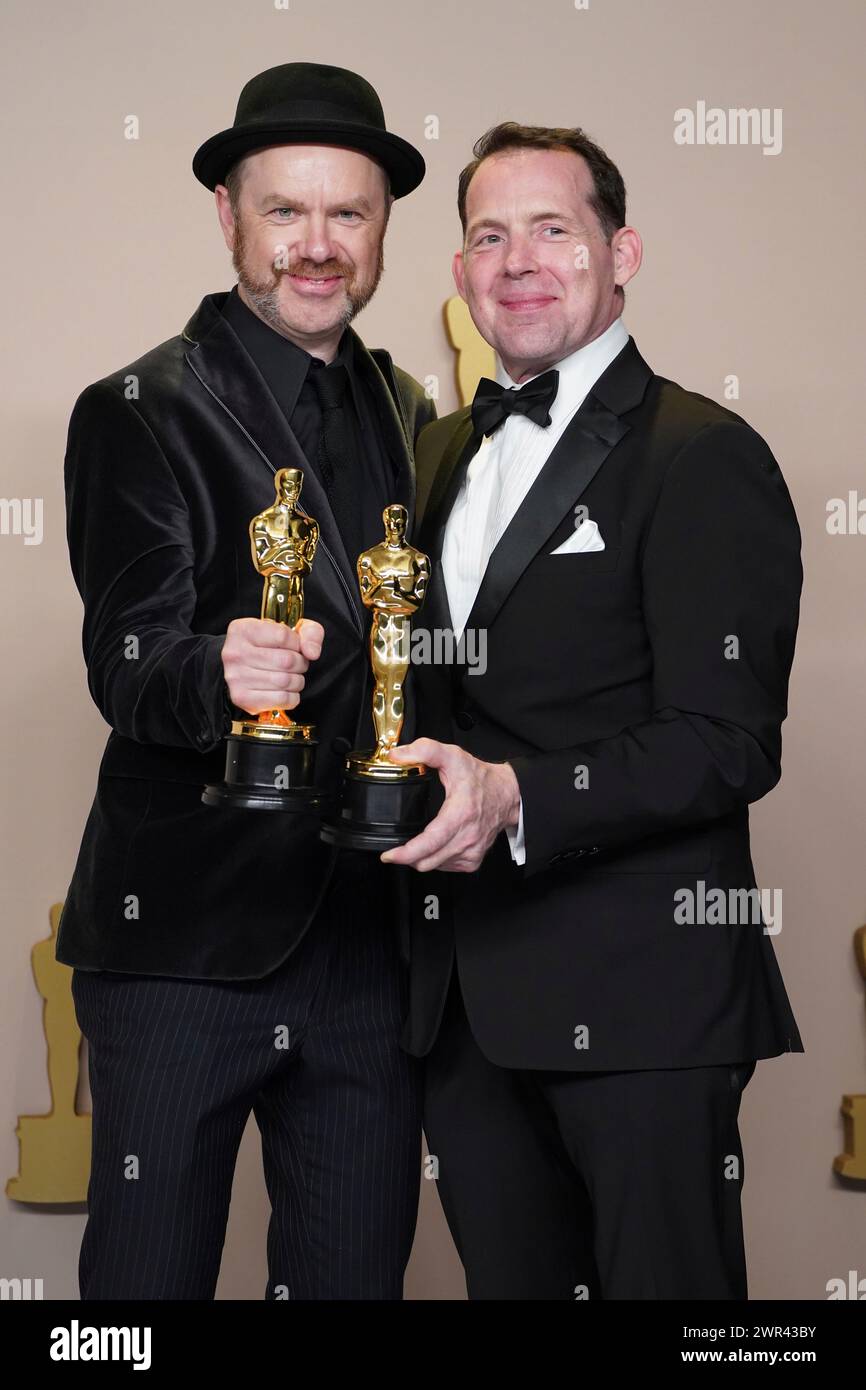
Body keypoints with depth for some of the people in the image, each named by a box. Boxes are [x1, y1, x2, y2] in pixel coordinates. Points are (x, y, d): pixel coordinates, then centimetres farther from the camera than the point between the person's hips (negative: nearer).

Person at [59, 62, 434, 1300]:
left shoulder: (410, 415, 12)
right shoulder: (138, 413, -5)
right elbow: (126, 670, -16)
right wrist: (219, 673, -36)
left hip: (371, 945, 5)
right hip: (186, 940, -5)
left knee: (356, 1270, 13)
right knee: (149, 1275, 2)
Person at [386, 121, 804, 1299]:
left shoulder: (706, 458, -7)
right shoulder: (440, 459, 16)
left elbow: (730, 743, -15)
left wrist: (518, 801, -26)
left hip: (635, 998, -6)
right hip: (465, 997, 7)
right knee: (510, 1281, 14)